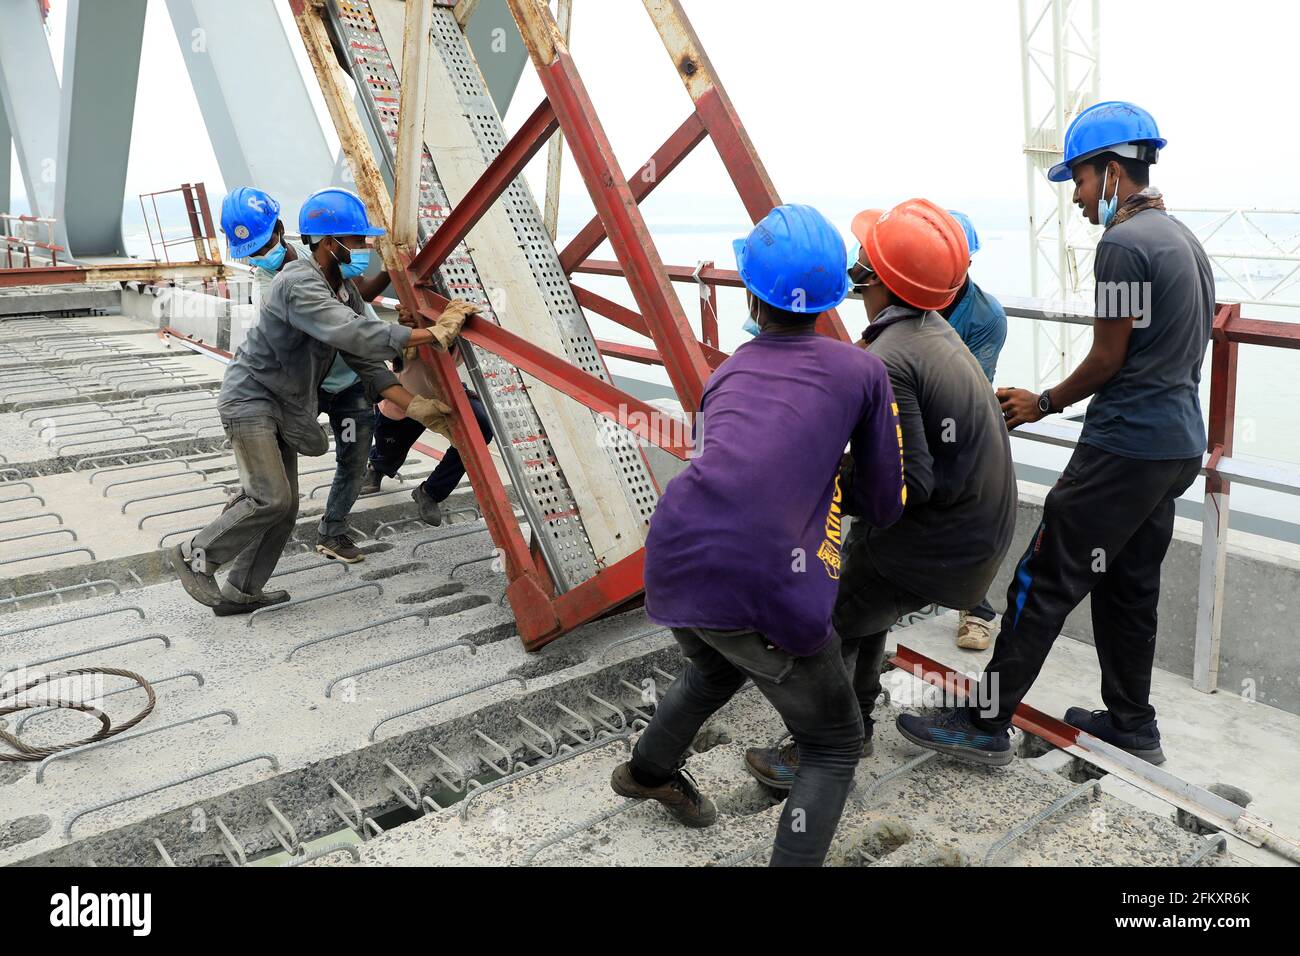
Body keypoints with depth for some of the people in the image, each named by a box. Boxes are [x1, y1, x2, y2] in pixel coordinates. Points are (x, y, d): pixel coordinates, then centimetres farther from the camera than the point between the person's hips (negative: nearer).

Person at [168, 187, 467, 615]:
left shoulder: (345, 289, 4)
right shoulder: (300, 285, -25)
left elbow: (365, 359, 0)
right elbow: (355, 335, -41)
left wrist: (414, 404, -11)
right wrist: (432, 334, -42)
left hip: (284, 405, 9)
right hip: (250, 397, -9)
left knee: (283, 506, 9)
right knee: (271, 499, -15)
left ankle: (238, 592, 21)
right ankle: (195, 556, 7)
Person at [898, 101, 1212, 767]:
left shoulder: (1123, 244, -15)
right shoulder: (1183, 238, 16)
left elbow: (1108, 357, -13)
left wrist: (1044, 404, 3)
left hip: (1126, 449, -10)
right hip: (1180, 443, 10)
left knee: (1045, 580, -5)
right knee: (1128, 583, 18)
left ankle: (986, 725, 1)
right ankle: (1132, 724, 30)